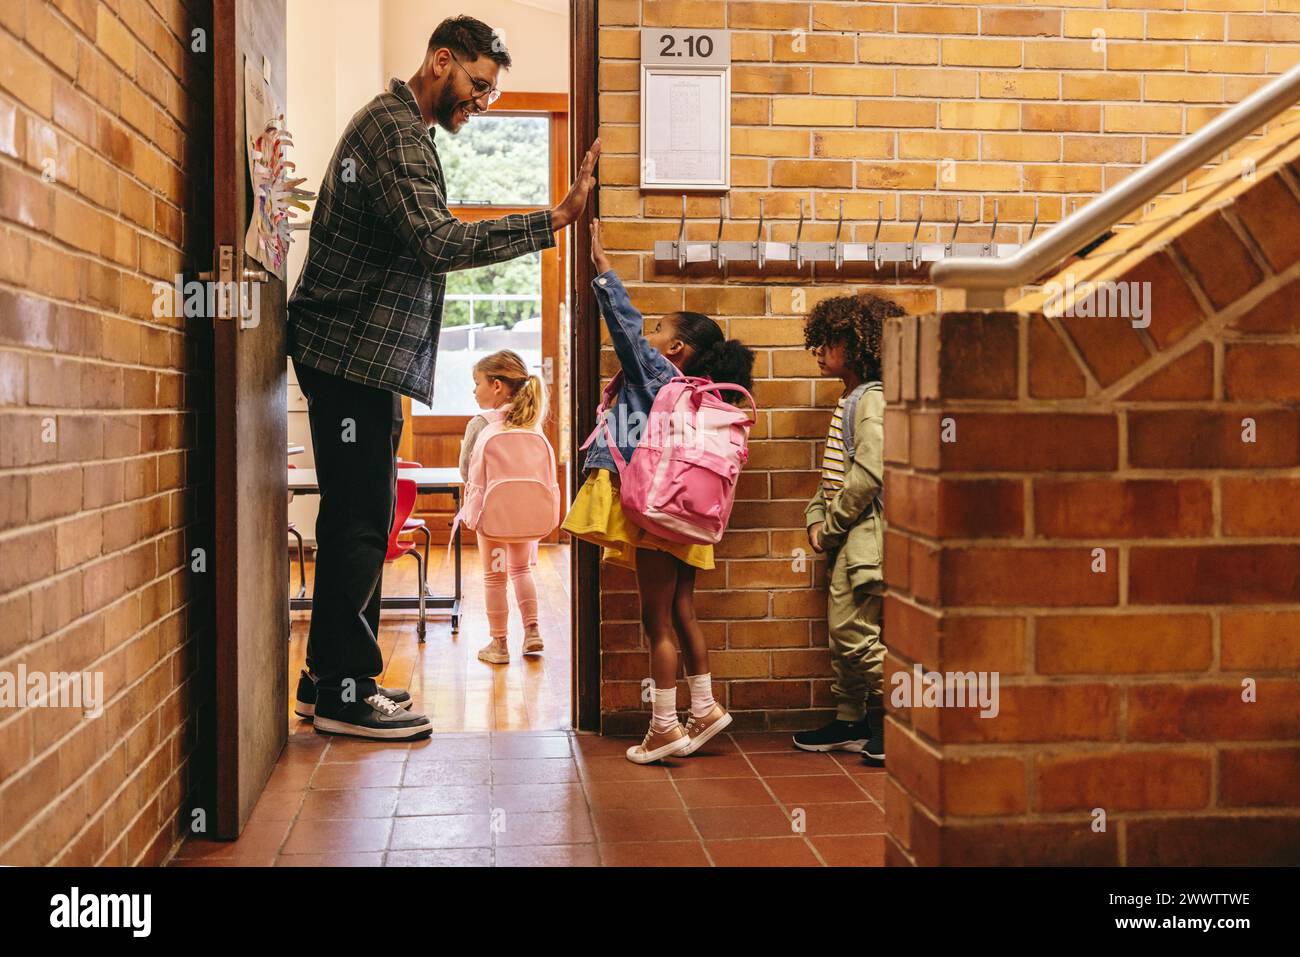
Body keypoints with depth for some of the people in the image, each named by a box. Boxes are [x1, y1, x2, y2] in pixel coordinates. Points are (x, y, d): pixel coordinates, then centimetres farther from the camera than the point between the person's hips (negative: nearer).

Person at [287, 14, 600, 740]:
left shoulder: (402, 128, 22)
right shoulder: (394, 129, -12)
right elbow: (441, 243, -26)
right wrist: (557, 219, -27)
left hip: (365, 356, 11)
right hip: (353, 353, -11)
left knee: (360, 516, 13)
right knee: (360, 519, -7)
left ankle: (333, 675, 21)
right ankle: (345, 693, -1)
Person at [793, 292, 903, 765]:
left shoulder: (873, 400, -13)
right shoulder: (849, 401, 18)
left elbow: (869, 474, -21)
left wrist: (833, 524, -14)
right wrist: (816, 519, 6)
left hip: (867, 531, -10)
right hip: (847, 536, 10)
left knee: (857, 632, -9)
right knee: (842, 630, 14)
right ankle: (850, 723, 23)